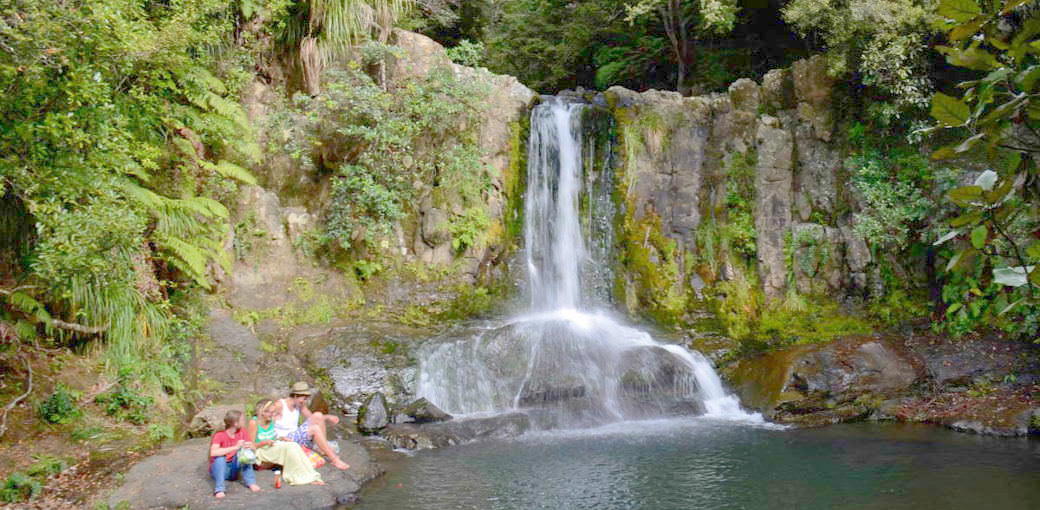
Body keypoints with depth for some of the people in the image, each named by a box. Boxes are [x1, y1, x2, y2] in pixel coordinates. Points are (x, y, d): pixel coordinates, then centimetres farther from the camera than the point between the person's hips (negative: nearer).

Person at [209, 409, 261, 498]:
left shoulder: (242, 432, -6)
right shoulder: (219, 435, -21)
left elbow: (252, 447, -8)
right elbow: (213, 453, -38)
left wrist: (244, 446, -31)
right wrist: (235, 447, -42)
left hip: (233, 470, 4)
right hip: (219, 469, -4)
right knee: (220, 458, -33)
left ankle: (250, 482, -17)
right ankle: (219, 489, -31)